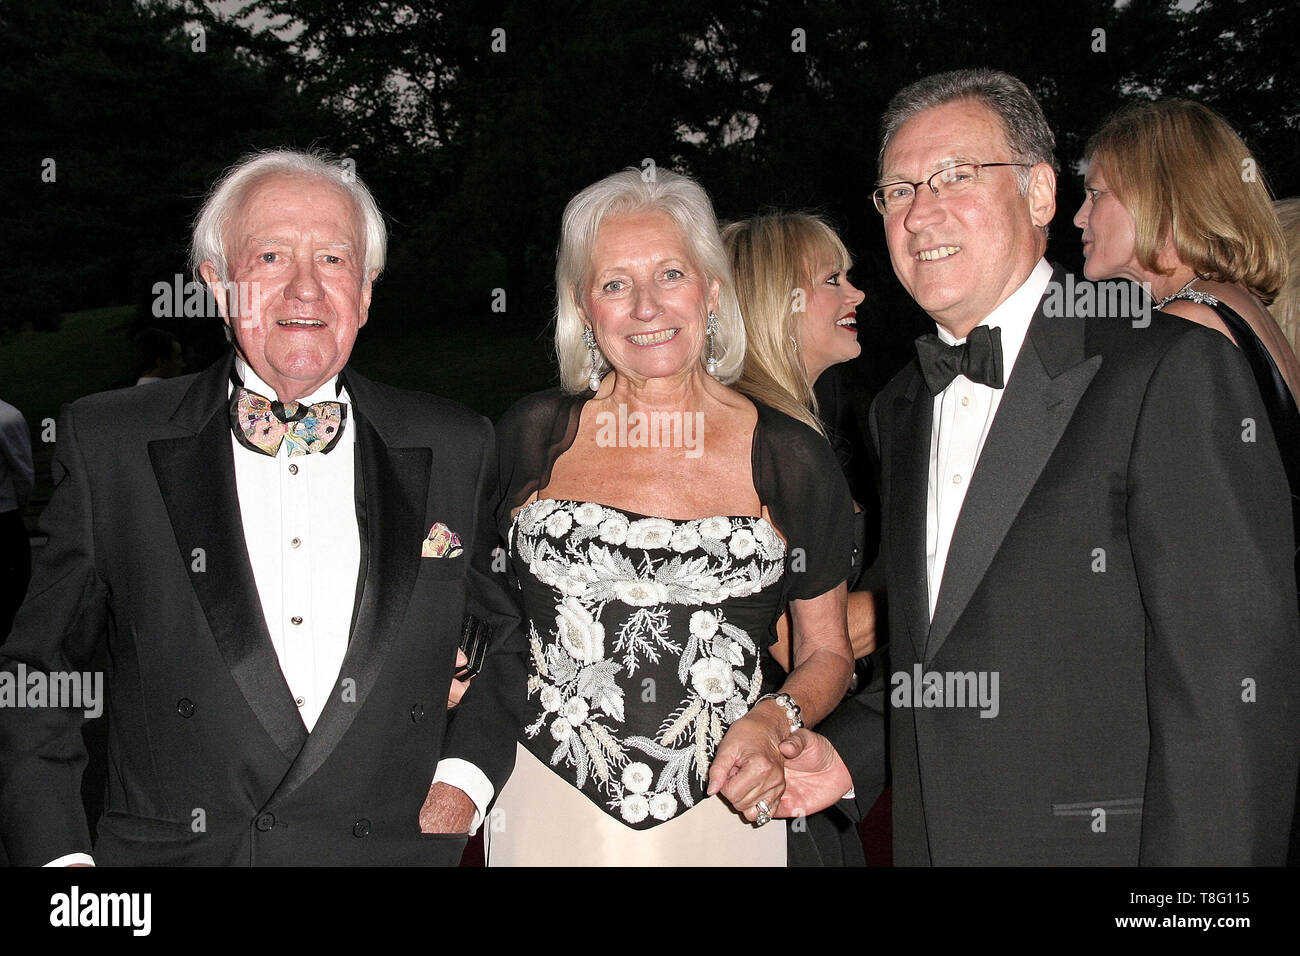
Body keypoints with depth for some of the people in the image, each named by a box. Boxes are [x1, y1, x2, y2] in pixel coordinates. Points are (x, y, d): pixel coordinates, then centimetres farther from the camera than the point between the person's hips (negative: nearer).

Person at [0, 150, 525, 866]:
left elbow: (511, 635, 10)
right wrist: (58, 854, -9)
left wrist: (463, 777, -4)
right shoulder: (108, 444, -4)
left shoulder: (455, 451, -1)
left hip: (398, 849, 1)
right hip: (172, 850, 0)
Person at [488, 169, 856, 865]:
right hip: (548, 813, 1)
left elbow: (827, 653, 6)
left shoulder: (792, 460, -4)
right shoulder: (531, 437, -1)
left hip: (723, 817, -1)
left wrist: (775, 719, -11)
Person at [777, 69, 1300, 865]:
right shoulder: (898, 411, 10)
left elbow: (1231, 689, -18)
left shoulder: (1174, 371, -13)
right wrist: (848, 753, 2)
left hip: (1099, 839, -6)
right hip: (928, 841, 6)